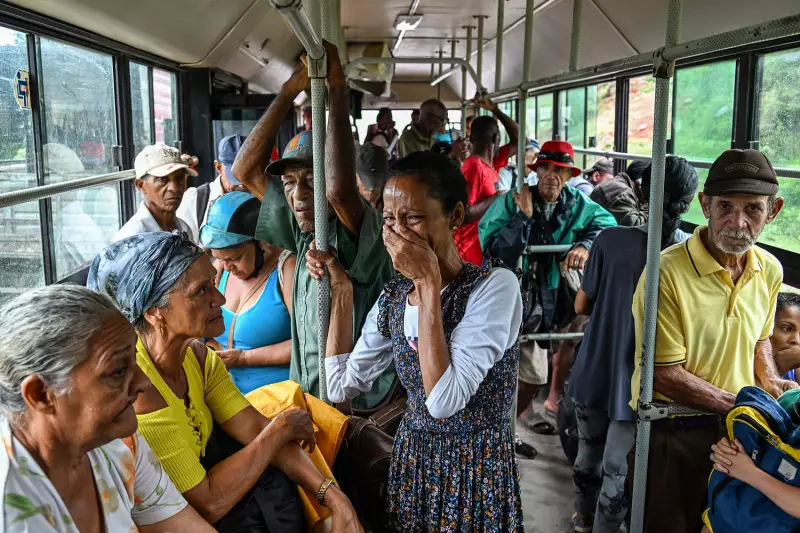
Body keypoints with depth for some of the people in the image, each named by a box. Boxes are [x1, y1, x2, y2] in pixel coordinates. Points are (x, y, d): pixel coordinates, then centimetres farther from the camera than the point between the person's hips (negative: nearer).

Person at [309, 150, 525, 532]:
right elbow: (341, 385, 0)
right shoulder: (393, 297, -1)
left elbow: (443, 401, -28)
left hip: (477, 472, -5)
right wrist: (341, 289, -2)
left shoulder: (495, 286, -20)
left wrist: (429, 285, -28)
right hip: (410, 463, 5)